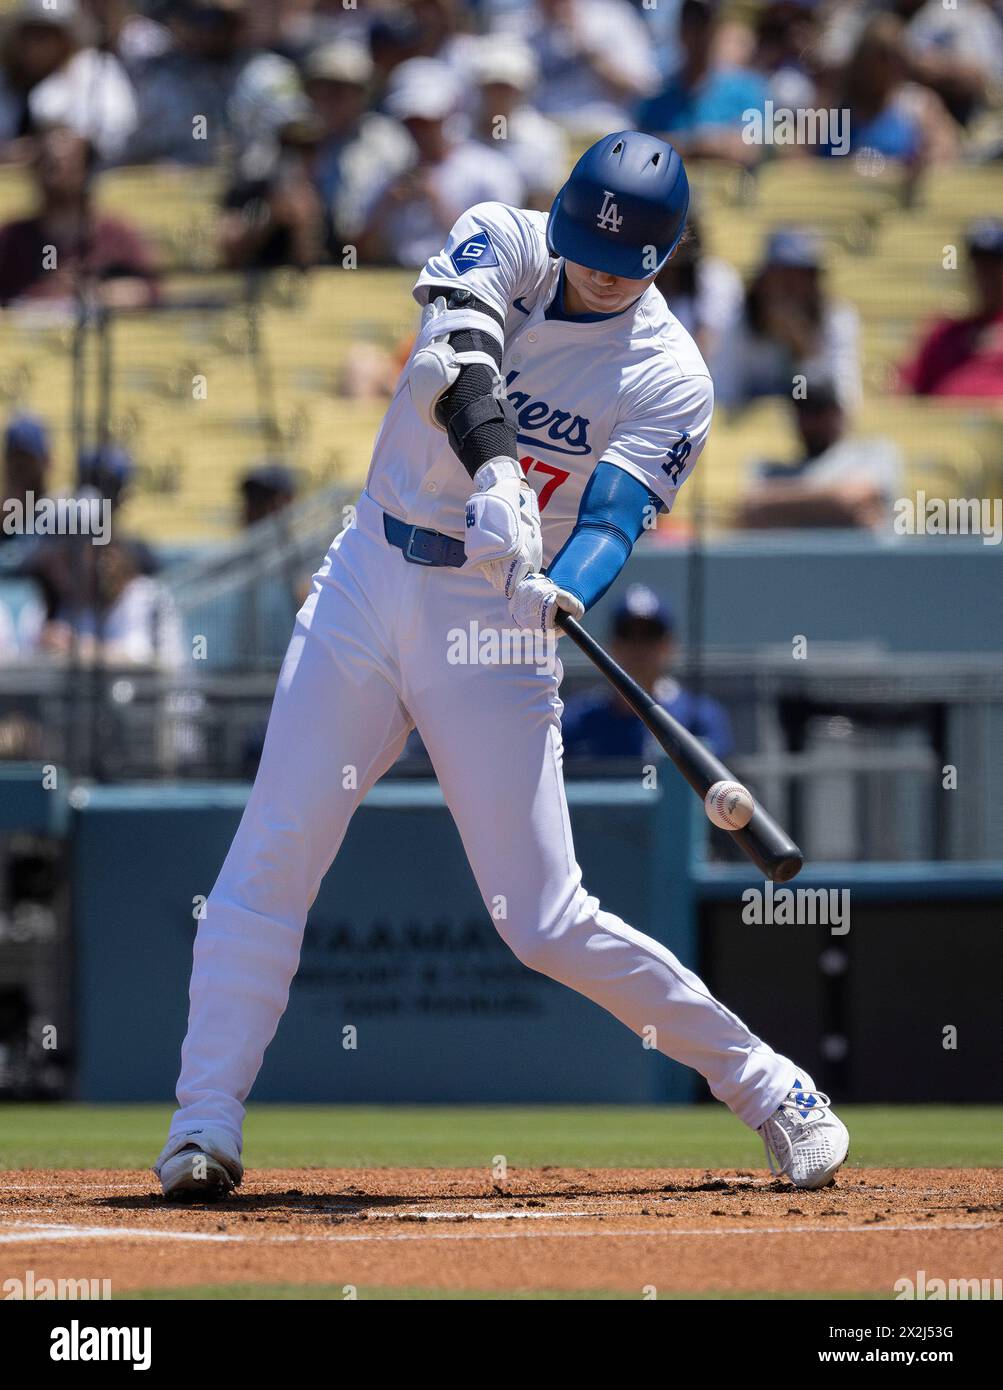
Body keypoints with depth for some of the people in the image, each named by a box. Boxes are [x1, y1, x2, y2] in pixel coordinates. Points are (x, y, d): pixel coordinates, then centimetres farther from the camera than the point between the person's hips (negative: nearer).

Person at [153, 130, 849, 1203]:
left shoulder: (671, 381, -5)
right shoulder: (505, 242, -2)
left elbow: (612, 520, -17)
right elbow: (455, 348, -23)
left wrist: (559, 594, -40)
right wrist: (491, 471, -42)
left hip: (493, 630, -2)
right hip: (367, 584, 2)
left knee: (545, 923, -6)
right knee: (269, 860, -7)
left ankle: (758, 1080, 9)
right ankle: (204, 1121, -2)